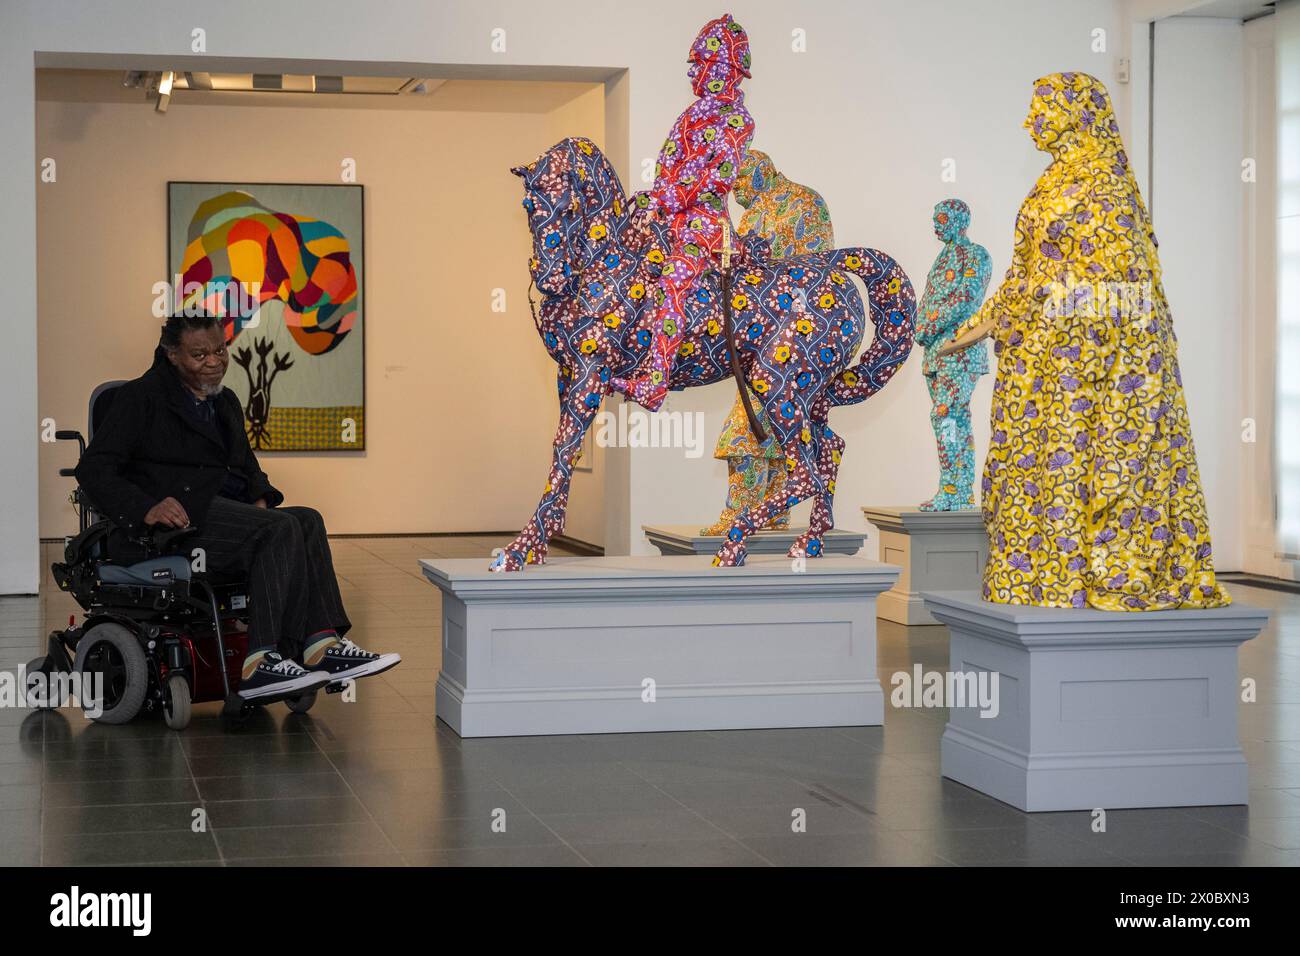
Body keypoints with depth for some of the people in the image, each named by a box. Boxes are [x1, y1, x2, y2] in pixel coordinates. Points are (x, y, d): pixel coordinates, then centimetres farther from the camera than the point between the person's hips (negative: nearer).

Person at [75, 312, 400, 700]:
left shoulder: (226, 401, 24)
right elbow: (93, 468, -7)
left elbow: (246, 465, 33)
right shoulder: (142, 397, 1)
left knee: (307, 520, -20)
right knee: (281, 530, -28)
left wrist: (259, 497, 8)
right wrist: (147, 508, -24)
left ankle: (323, 644, -30)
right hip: (181, 518, -7)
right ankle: (262, 661, -34)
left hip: (227, 514, 7)